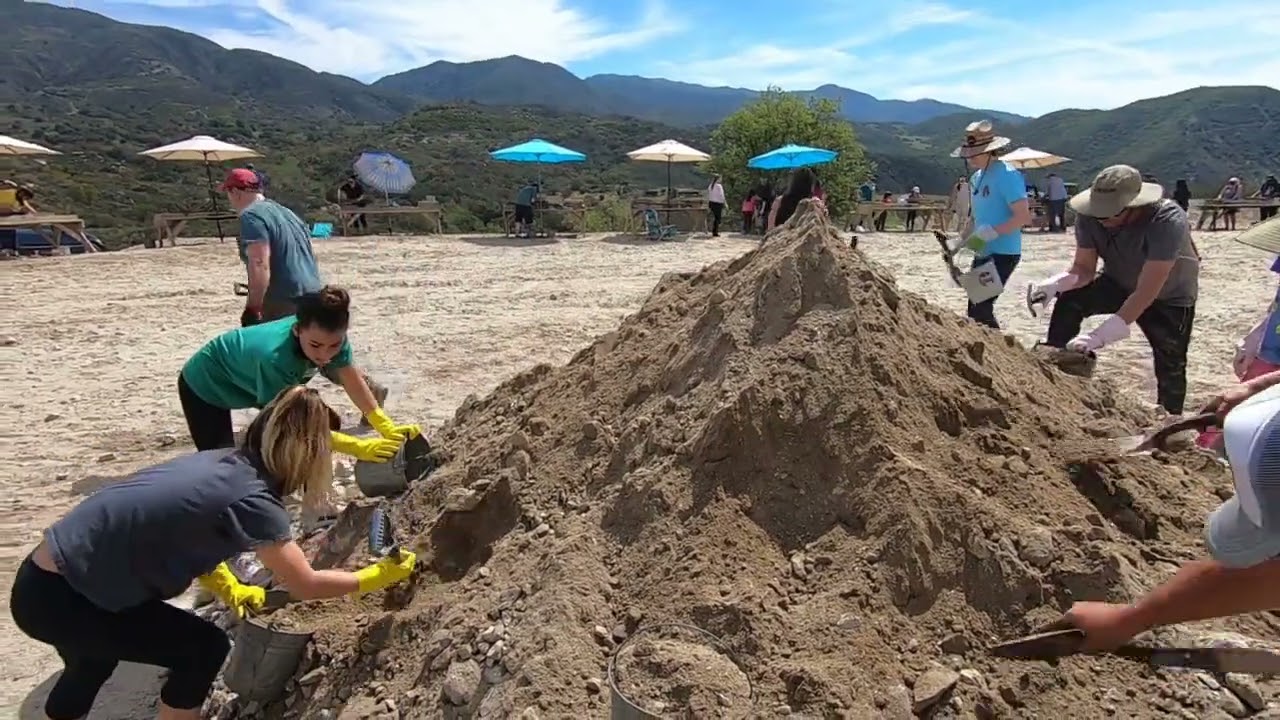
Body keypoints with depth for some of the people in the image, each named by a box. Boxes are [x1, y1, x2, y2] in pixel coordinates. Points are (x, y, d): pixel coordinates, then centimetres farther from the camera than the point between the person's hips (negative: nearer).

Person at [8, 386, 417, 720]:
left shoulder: (221, 461, 1)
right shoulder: (250, 498, -24)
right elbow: (305, 586, -16)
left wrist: (231, 590, 9)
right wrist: (375, 578, -3)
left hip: (47, 577, 9)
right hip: (57, 597, -9)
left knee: (97, 657, 34)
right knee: (204, 648, 0)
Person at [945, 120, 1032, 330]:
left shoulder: (1007, 175, -14)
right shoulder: (976, 178, 12)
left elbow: (1023, 216, -19)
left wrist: (992, 232, -27)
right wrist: (959, 242, 13)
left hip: (1003, 254, -9)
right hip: (982, 254, 9)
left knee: (981, 309, -13)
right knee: (975, 309, 10)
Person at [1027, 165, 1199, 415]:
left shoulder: (1168, 221, -38)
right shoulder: (1090, 217, -25)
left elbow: (1146, 292, -42)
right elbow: (1084, 268, -19)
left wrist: (1100, 336, -51)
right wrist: (1054, 284, -42)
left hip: (1170, 297, -3)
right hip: (1119, 283, 3)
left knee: (1170, 369, -2)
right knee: (1068, 302, -24)